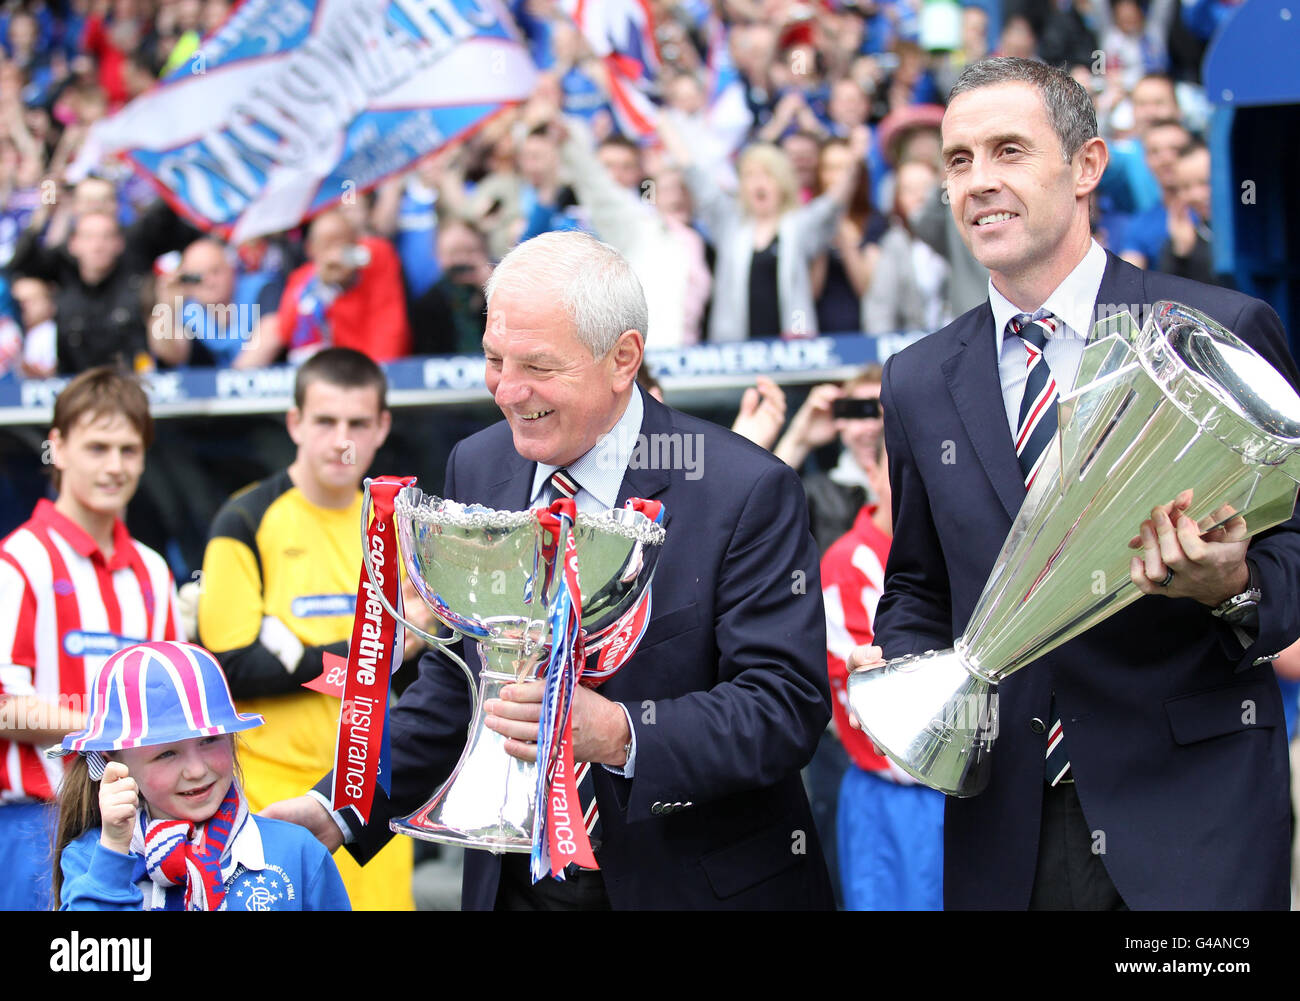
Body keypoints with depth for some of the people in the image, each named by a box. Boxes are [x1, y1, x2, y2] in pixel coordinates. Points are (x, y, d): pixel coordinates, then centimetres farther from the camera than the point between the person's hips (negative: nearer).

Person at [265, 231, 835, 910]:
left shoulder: (746, 492, -17)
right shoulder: (476, 468, 1)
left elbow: (789, 705, -21)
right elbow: (453, 683, 8)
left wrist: (620, 735, -34)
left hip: (694, 887, -5)